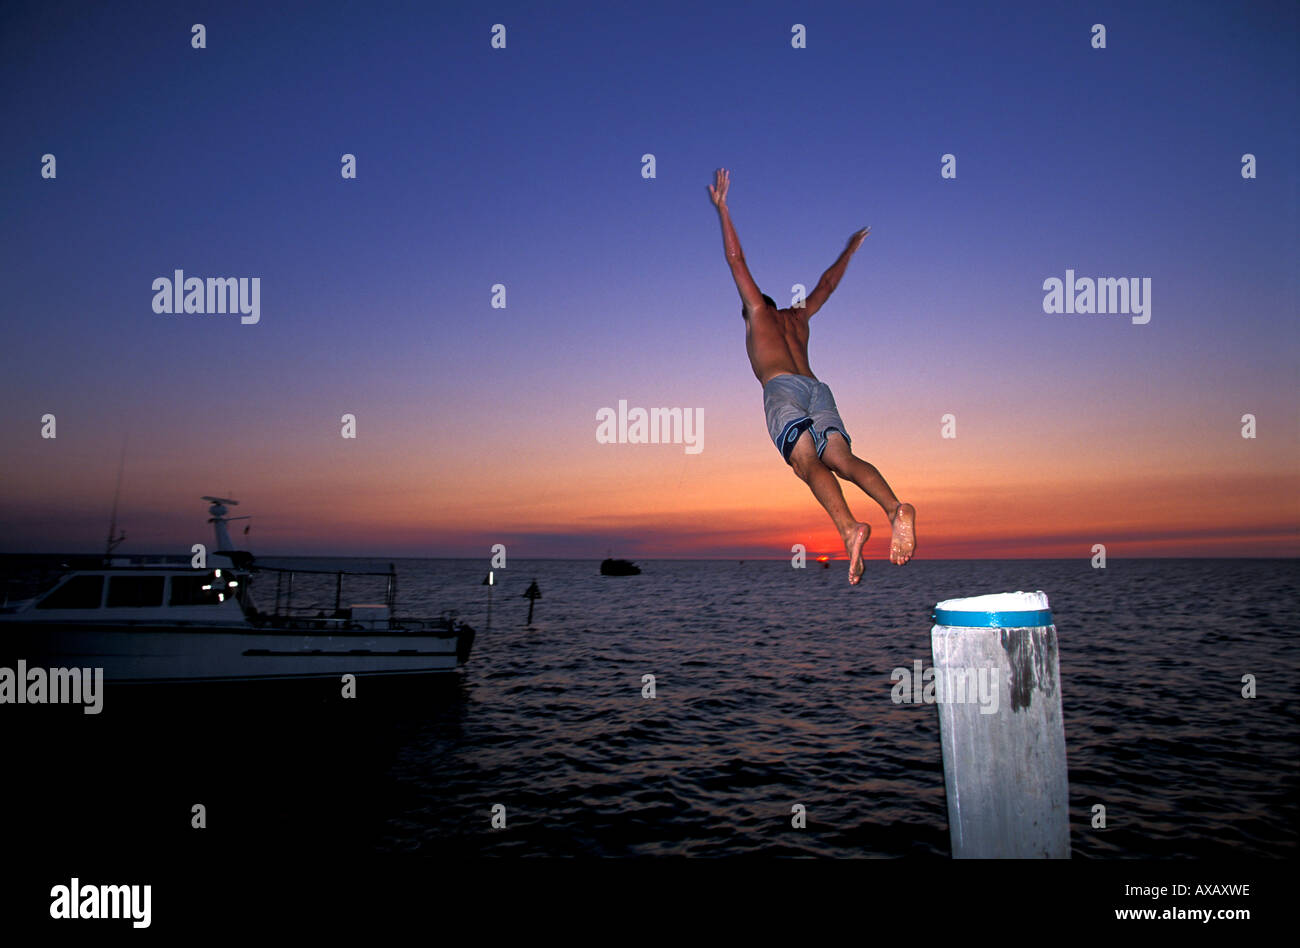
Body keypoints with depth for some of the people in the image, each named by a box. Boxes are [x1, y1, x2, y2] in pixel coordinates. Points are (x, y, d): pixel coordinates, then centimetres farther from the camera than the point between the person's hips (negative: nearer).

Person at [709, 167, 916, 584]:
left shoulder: (758, 309, 26)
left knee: (807, 461, -24)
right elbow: (827, 283, 51)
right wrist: (850, 250, 66)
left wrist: (722, 207, 30)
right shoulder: (798, 316, 36)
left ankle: (849, 526, -48)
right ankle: (896, 508, -41)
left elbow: (736, 258, 25)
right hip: (817, 387, 5)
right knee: (841, 458, -14)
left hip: (782, 388, -5)